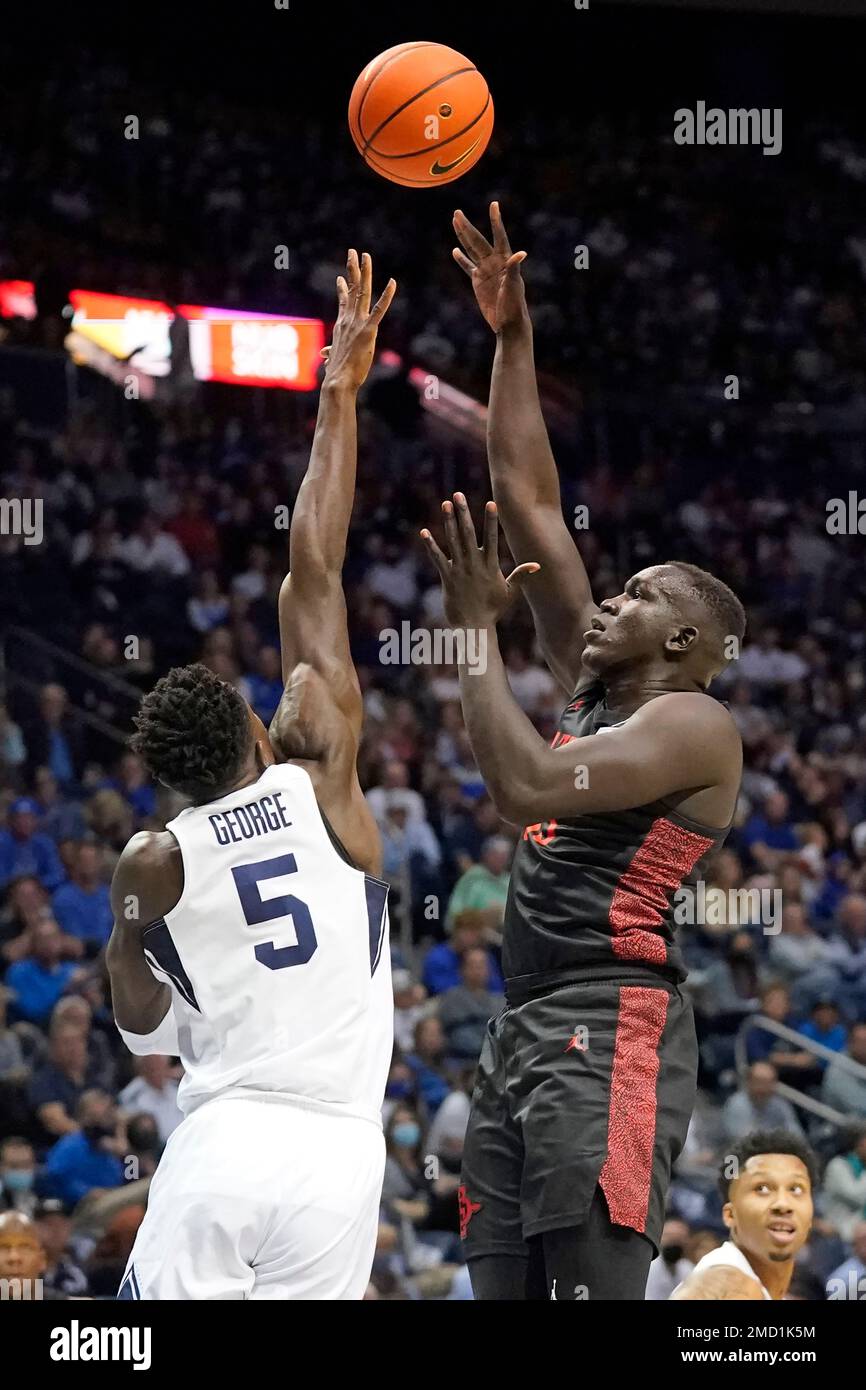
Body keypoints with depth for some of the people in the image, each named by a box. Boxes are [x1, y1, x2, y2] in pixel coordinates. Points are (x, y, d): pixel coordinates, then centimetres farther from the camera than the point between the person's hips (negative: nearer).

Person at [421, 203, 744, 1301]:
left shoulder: (693, 724, -5)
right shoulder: (594, 689, 20)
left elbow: (524, 783, -19)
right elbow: (529, 500, 19)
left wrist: (475, 628, -11)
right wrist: (511, 339, 15)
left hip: (611, 1027, -9)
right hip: (521, 1032, 9)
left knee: (596, 1288, -17)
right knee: (504, 1287, 4)